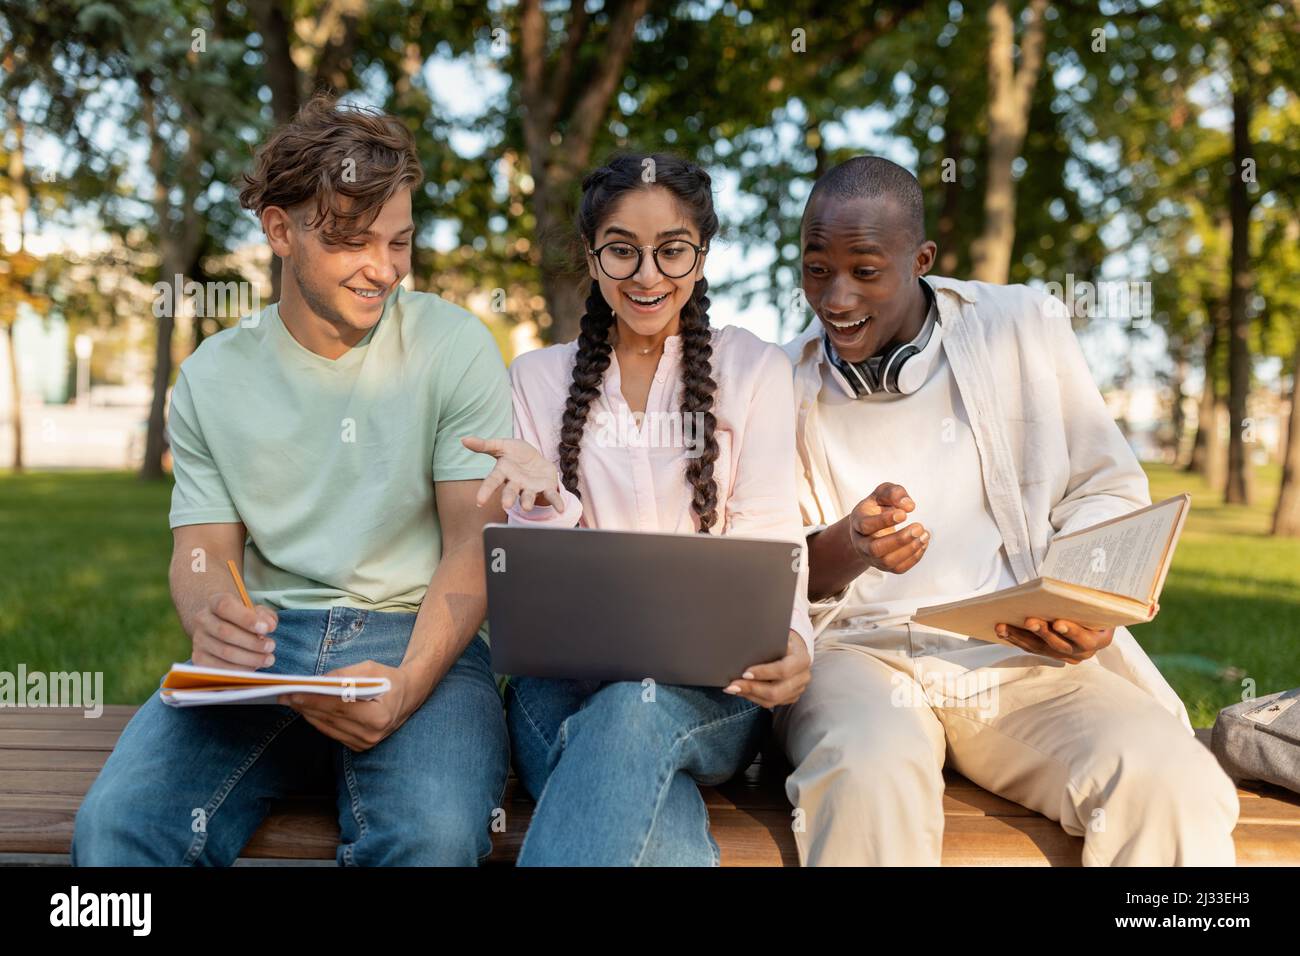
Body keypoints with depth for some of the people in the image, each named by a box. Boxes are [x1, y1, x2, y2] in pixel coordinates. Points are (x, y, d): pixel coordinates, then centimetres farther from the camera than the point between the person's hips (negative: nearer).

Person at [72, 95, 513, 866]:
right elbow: (202, 548, 9)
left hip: (417, 637, -2)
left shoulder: (455, 348, 1)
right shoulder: (212, 377, 10)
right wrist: (211, 616, -18)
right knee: (114, 826, -25)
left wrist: (408, 684, -22)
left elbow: (473, 547, -3)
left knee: (433, 835, -34)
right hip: (267, 641, 2)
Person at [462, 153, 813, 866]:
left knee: (636, 708, -39)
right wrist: (544, 494, -15)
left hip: (711, 680, 0)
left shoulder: (753, 369, 9)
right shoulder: (539, 378, 13)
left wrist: (789, 636, -22)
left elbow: (768, 539, 1)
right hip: (566, 672, 0)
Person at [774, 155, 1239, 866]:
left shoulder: (1024, 327, 8)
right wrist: (848, 547, -17)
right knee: (870, 776, -37)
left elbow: (1108, 491, 11)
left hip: (1022, 653, 1)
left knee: (1173, 783, -28)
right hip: (856, 647, -1)